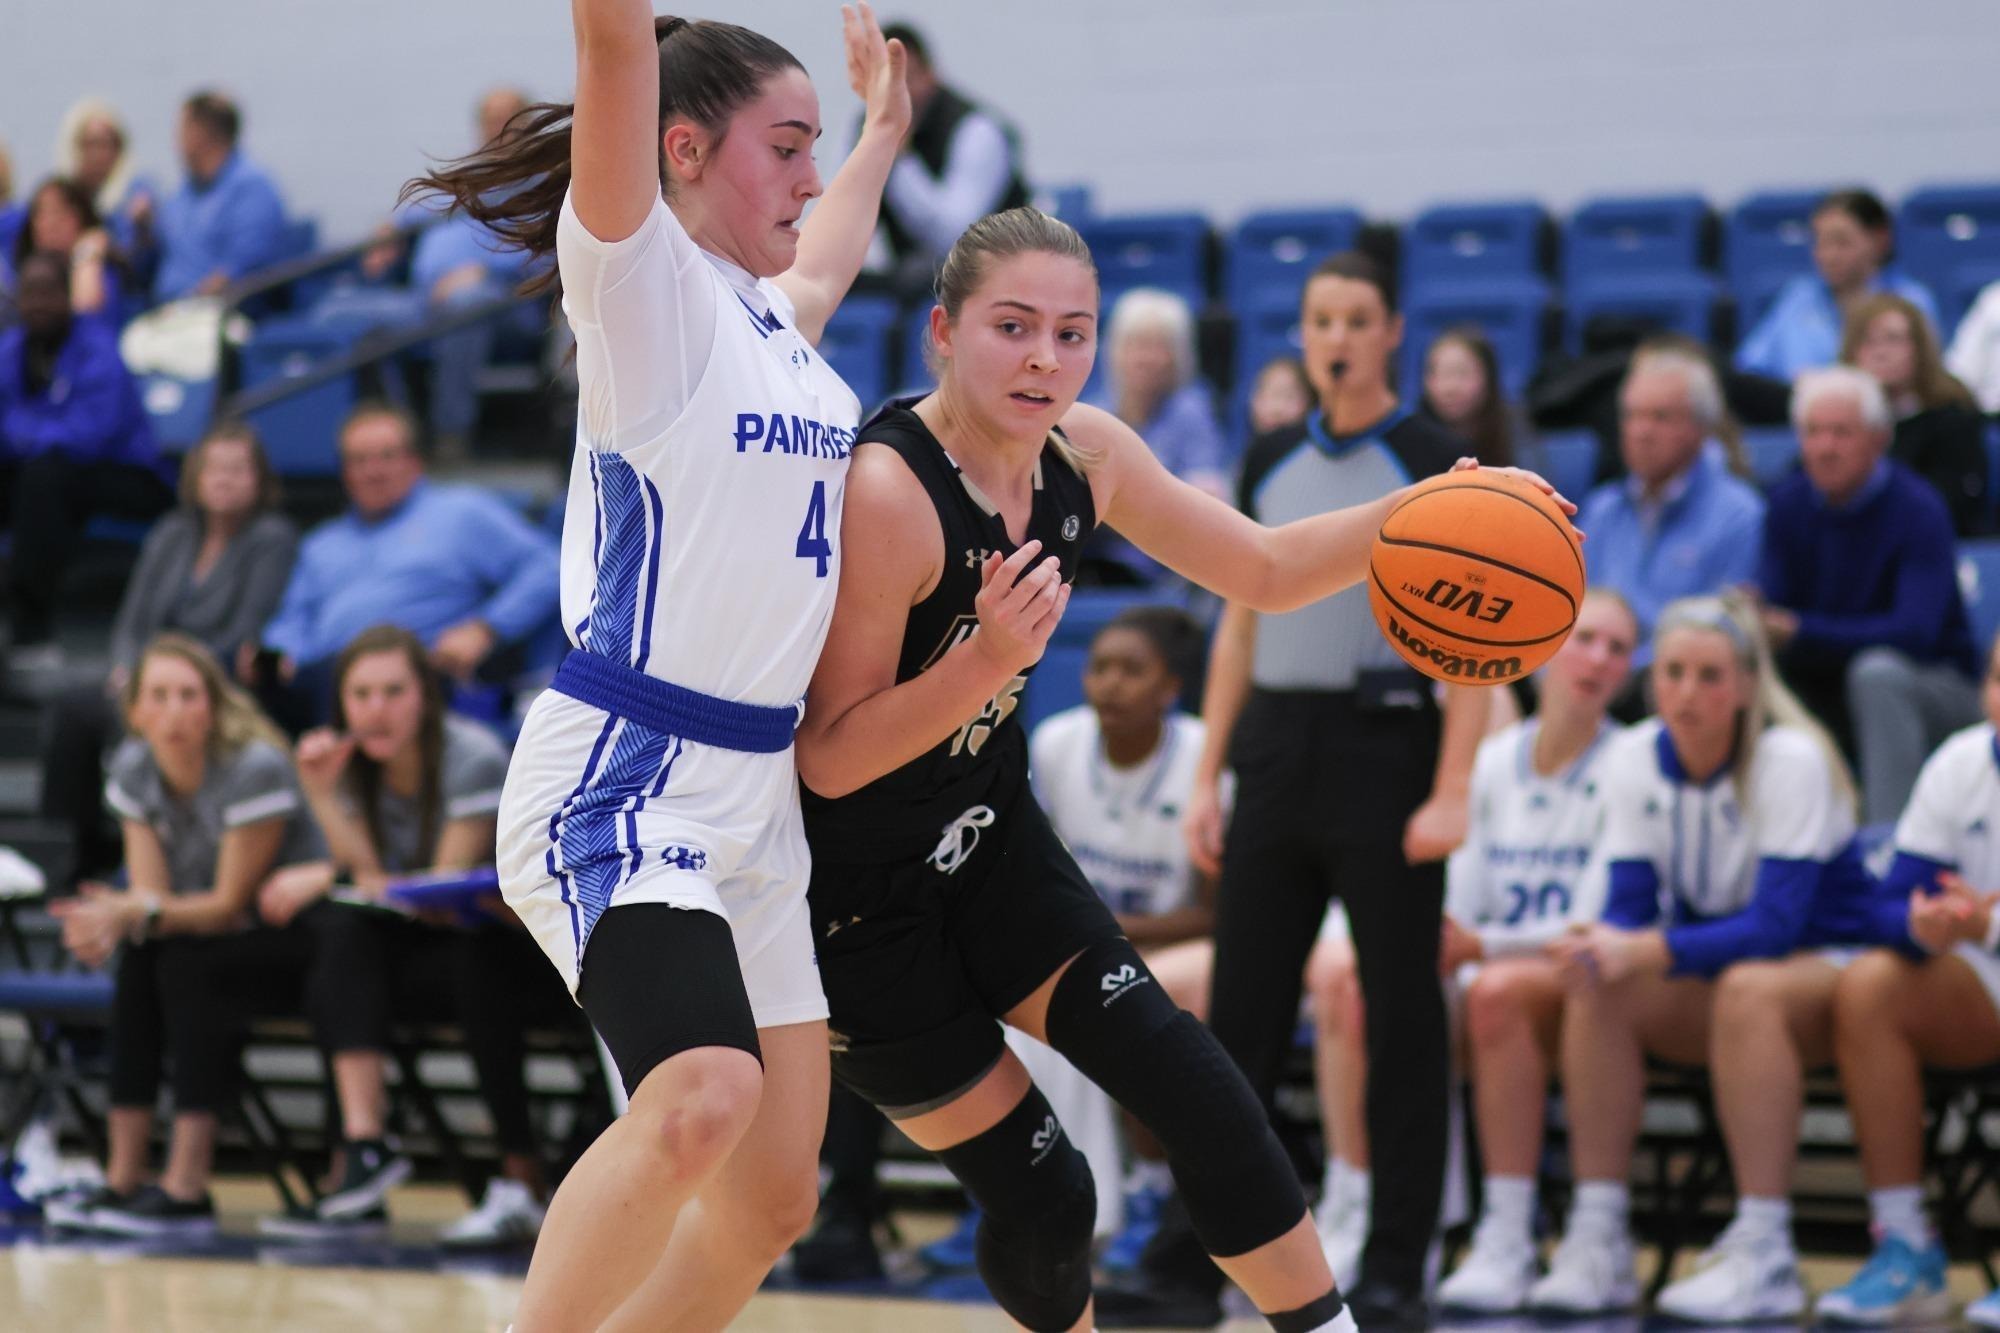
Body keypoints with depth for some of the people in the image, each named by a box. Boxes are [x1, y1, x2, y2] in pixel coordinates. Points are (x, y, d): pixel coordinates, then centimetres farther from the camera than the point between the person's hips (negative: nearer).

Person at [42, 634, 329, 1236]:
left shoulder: (255, 768, -23)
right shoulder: (134, 768, -3)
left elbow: (230, 904, -21)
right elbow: (153, 893, -7)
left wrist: (135, 913, -34)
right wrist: (111, 920, -30)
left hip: (292, 943, -6)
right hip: (210, 934, 6)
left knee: (189, 964, -31)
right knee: (137, 959, -24)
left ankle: (186, 1188, -35)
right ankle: (123, 1181, -24)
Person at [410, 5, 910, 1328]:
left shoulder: (774, 317, 15)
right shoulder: (646, 286, -8)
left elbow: (825, 265, 42)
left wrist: (883, 134, 53)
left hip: (753, 806, 9)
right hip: (622, 784, -9)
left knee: (772, 1197, 8)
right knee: (704, 1094, -32)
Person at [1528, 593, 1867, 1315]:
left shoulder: (1790, 761, -20)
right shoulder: (1637, 761, -4)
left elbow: (1775, 925, -27)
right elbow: (1630, 906, -7)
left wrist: (1644, 951, -38)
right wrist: (1600, 943, -32)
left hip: (1821, 964, -5)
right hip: (1707, 970, 5)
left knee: (1750, 988, -38)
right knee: (1598, 987, -25)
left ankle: (1763, 1252, -38)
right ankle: (1597, 1241, -25)